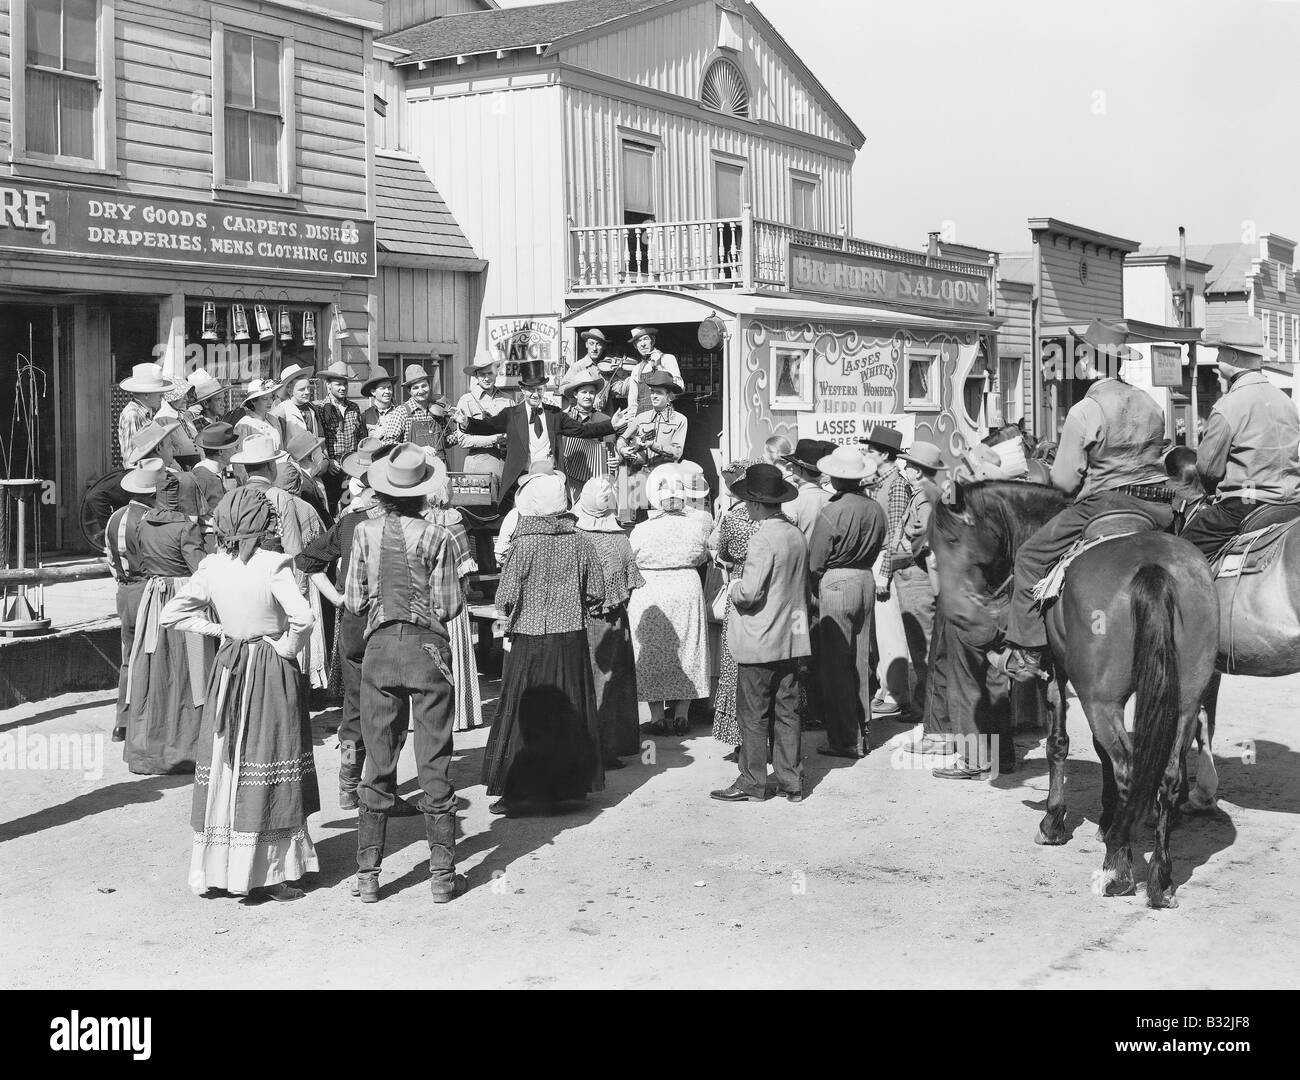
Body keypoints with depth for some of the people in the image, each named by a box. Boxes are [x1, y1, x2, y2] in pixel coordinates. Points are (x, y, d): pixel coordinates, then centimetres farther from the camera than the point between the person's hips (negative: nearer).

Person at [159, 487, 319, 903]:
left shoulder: (212, 566, 0)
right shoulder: (272, 565, -15)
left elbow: (171, 614, 4)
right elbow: (302, 618, -25)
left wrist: (215, 628, 6)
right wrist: (287, 649, -8)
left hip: (228, 666, 5)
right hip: (271, 671, -4)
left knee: (225, 764, 11)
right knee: (266, 772, 2)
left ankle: (217, 867, 18)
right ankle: (267, 872, 6)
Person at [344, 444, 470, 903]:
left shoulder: (365, 532, -1)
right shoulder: (438, 538, -8)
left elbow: (353, 602, 2)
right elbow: (448, 607, -7)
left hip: (379, 647, 2)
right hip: (427, 648, -2)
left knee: (379, 763, 9)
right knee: (434, 762, 6)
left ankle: (368, 874, 12)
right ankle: (442, 874, 10)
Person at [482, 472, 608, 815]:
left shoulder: (525, 545, -13)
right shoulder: (580, 542, -1)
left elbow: (506, 598, -12)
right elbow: (596, 593, 3)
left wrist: (510, 617, 8)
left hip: (530, 639, -4)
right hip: (572, 637, 4)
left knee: (526, 715, 3)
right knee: (570, 713, 13)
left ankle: (524, 792, 4)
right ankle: (567, 783, 21)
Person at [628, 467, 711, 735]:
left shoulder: (641, 531, -16)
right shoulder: (696, 529, -9)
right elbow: (702, 560, 6)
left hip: (649, 596, -2)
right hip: (687, 592, 2)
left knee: (652, 652, 9)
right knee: (685, 648, 14)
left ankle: (658, 716, 11)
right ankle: (682, 713, 19)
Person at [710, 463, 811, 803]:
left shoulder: (763, 540, -19)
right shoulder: (796, 535, 5)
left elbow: (749, 592, -24)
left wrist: (734, 585, -5)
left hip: (760, 641, -7)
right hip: (792, 640, 8)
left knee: (753, 715, 3)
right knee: (787, 712, 12)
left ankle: (752, 783, 9)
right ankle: (791, 782, 16)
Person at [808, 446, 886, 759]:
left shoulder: (832, 513, -17)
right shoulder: (875, 509, 1)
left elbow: (815, 562, -11)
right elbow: (876, 550, 9)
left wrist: (813, 591, 6)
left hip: (836, 583, -6)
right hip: (866, 580, 7)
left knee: (836, 664, 0)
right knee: (860, 660, 15)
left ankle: (846, 740, 2)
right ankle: (861, 731, 23)